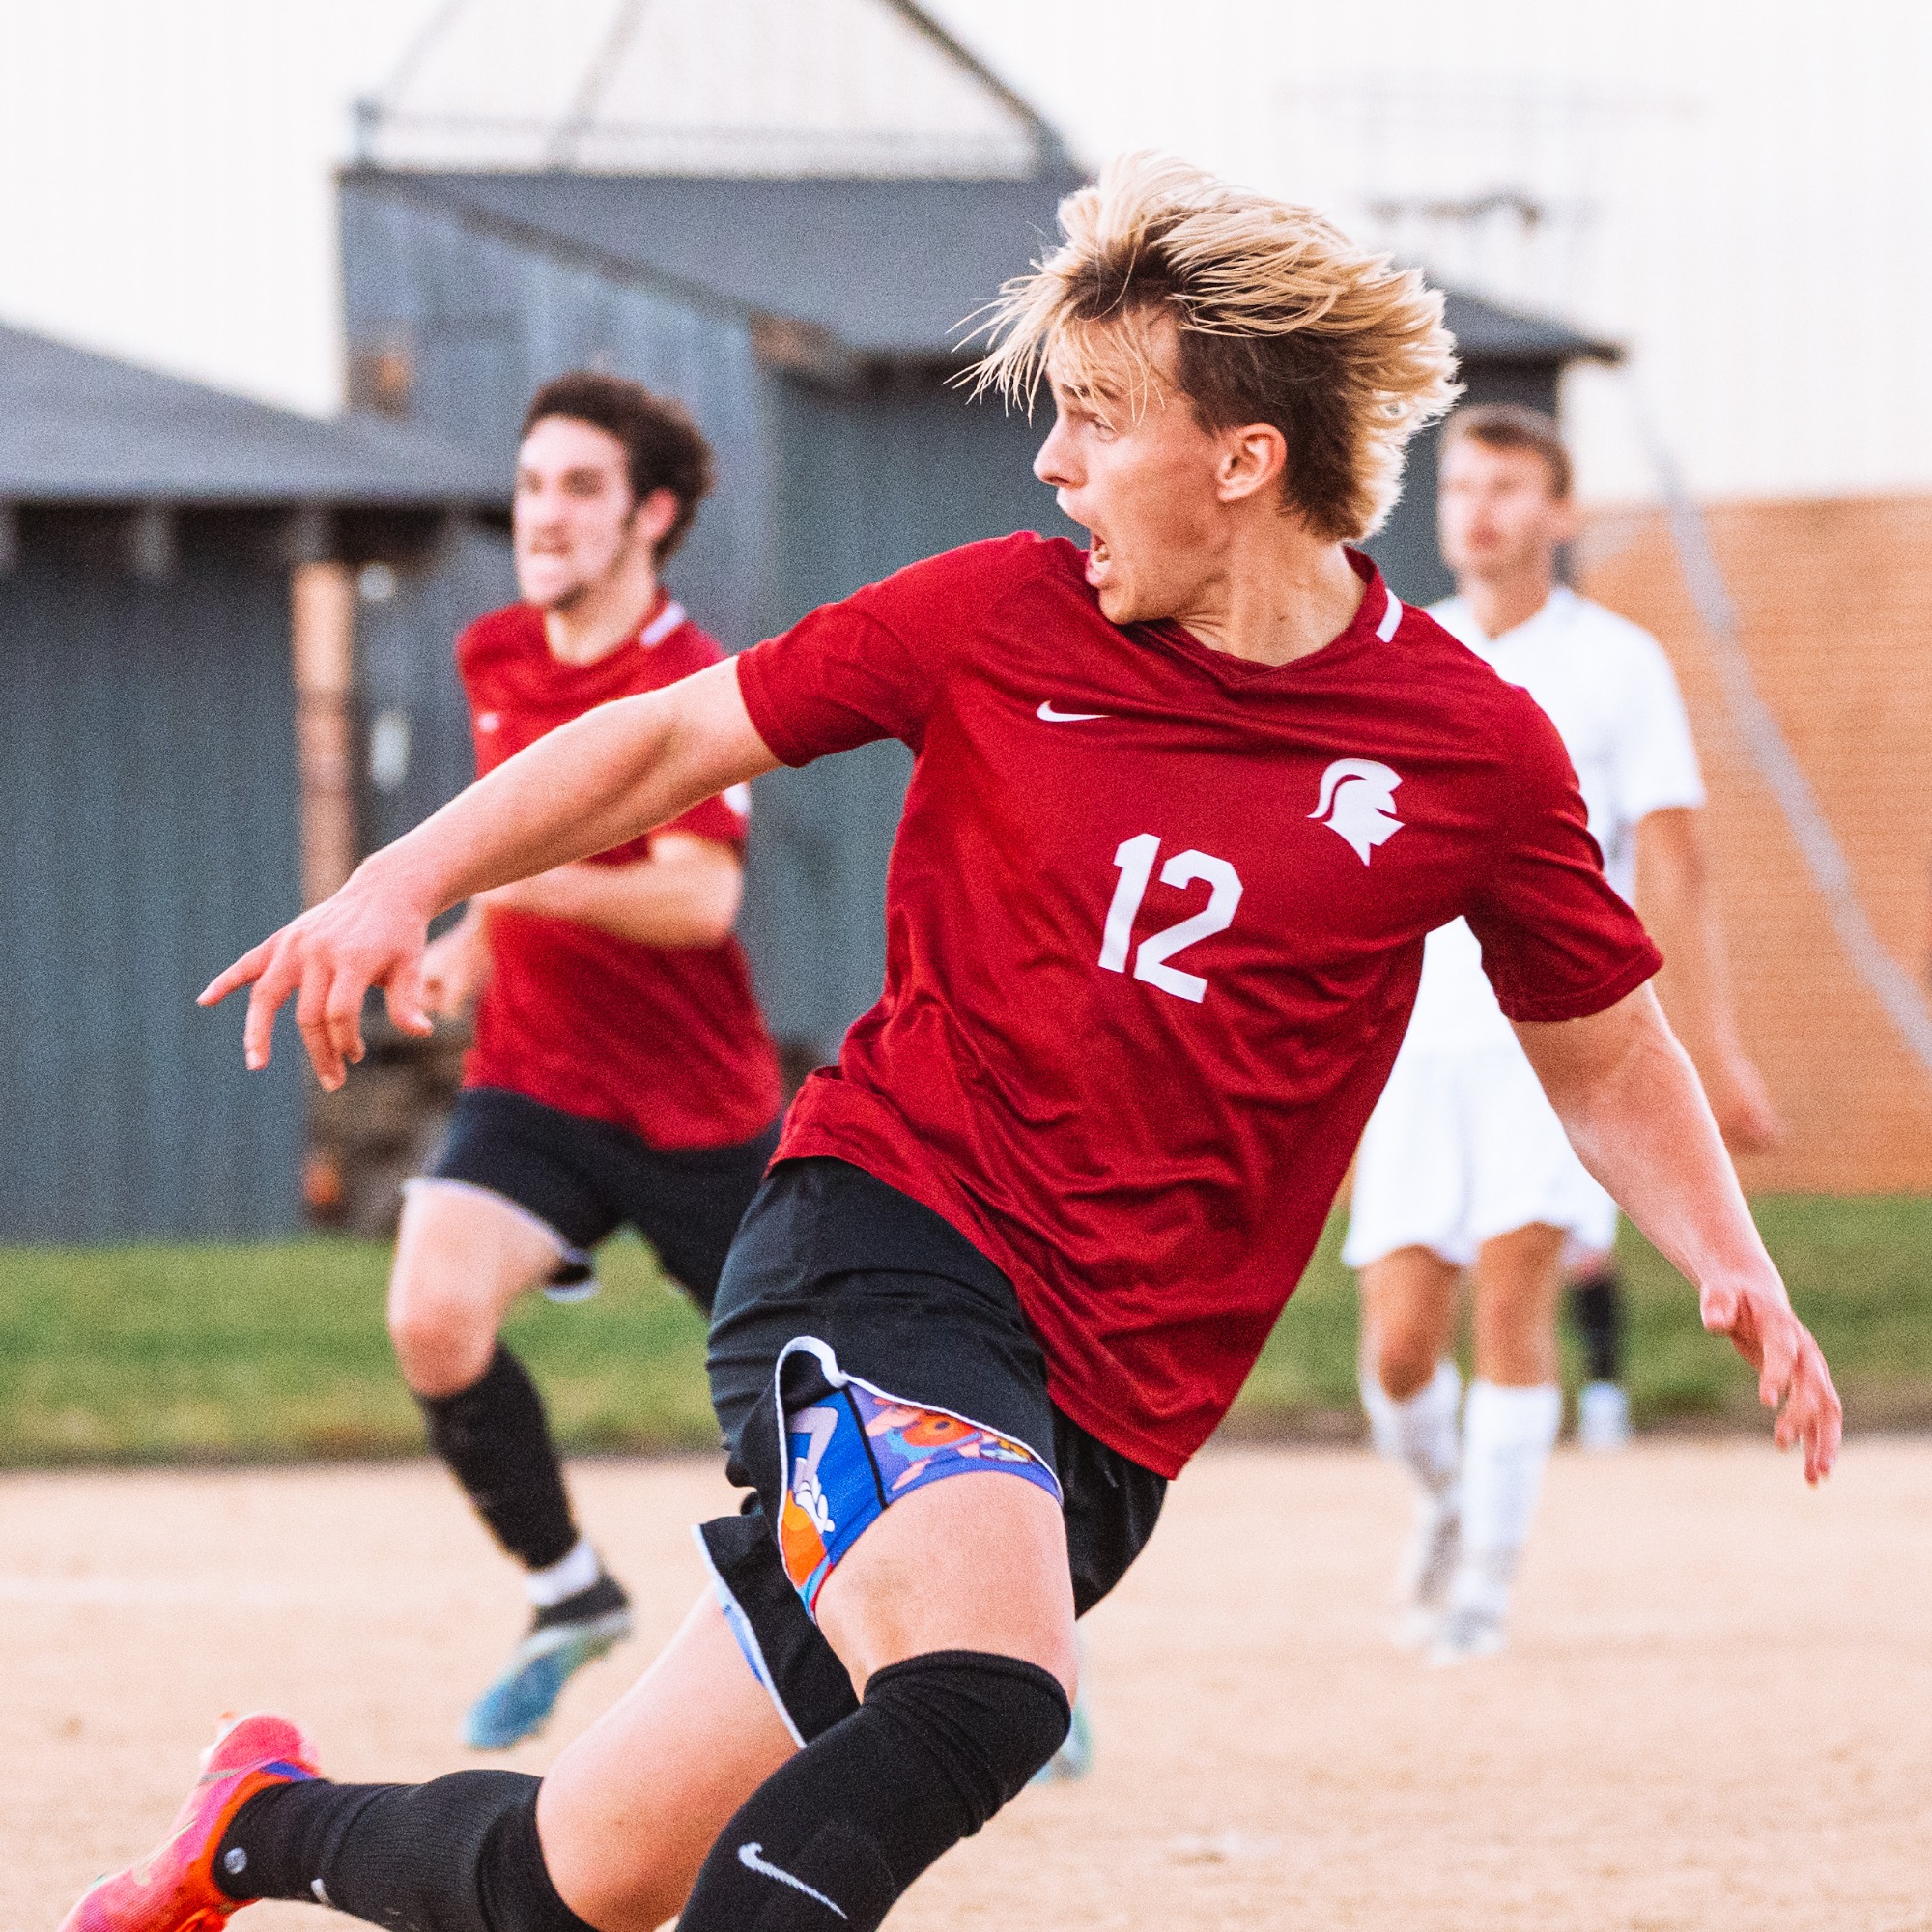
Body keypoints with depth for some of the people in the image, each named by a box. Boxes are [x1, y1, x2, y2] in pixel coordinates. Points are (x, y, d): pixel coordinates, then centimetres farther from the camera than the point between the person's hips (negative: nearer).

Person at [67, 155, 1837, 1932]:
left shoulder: (1471, 751, 2)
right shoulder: (1004, 619, 3)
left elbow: (1607, 1053, 14)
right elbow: (677, 740, 13)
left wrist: (1734, 1265, -2)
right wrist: (408, 881, 3)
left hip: (1102, 1413, 2)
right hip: (880, 1236, -2)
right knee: (979, 1699, -33)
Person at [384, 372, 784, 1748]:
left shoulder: (691, 687, -16)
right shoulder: (496, 661, 5)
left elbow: (701, 899, -30)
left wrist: (536, 884, -43)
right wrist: (473, 947, 10)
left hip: (697, 1107, -5)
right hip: (532, 1081, 5)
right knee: (435, 1313, -23)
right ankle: (569, 1594, -2)